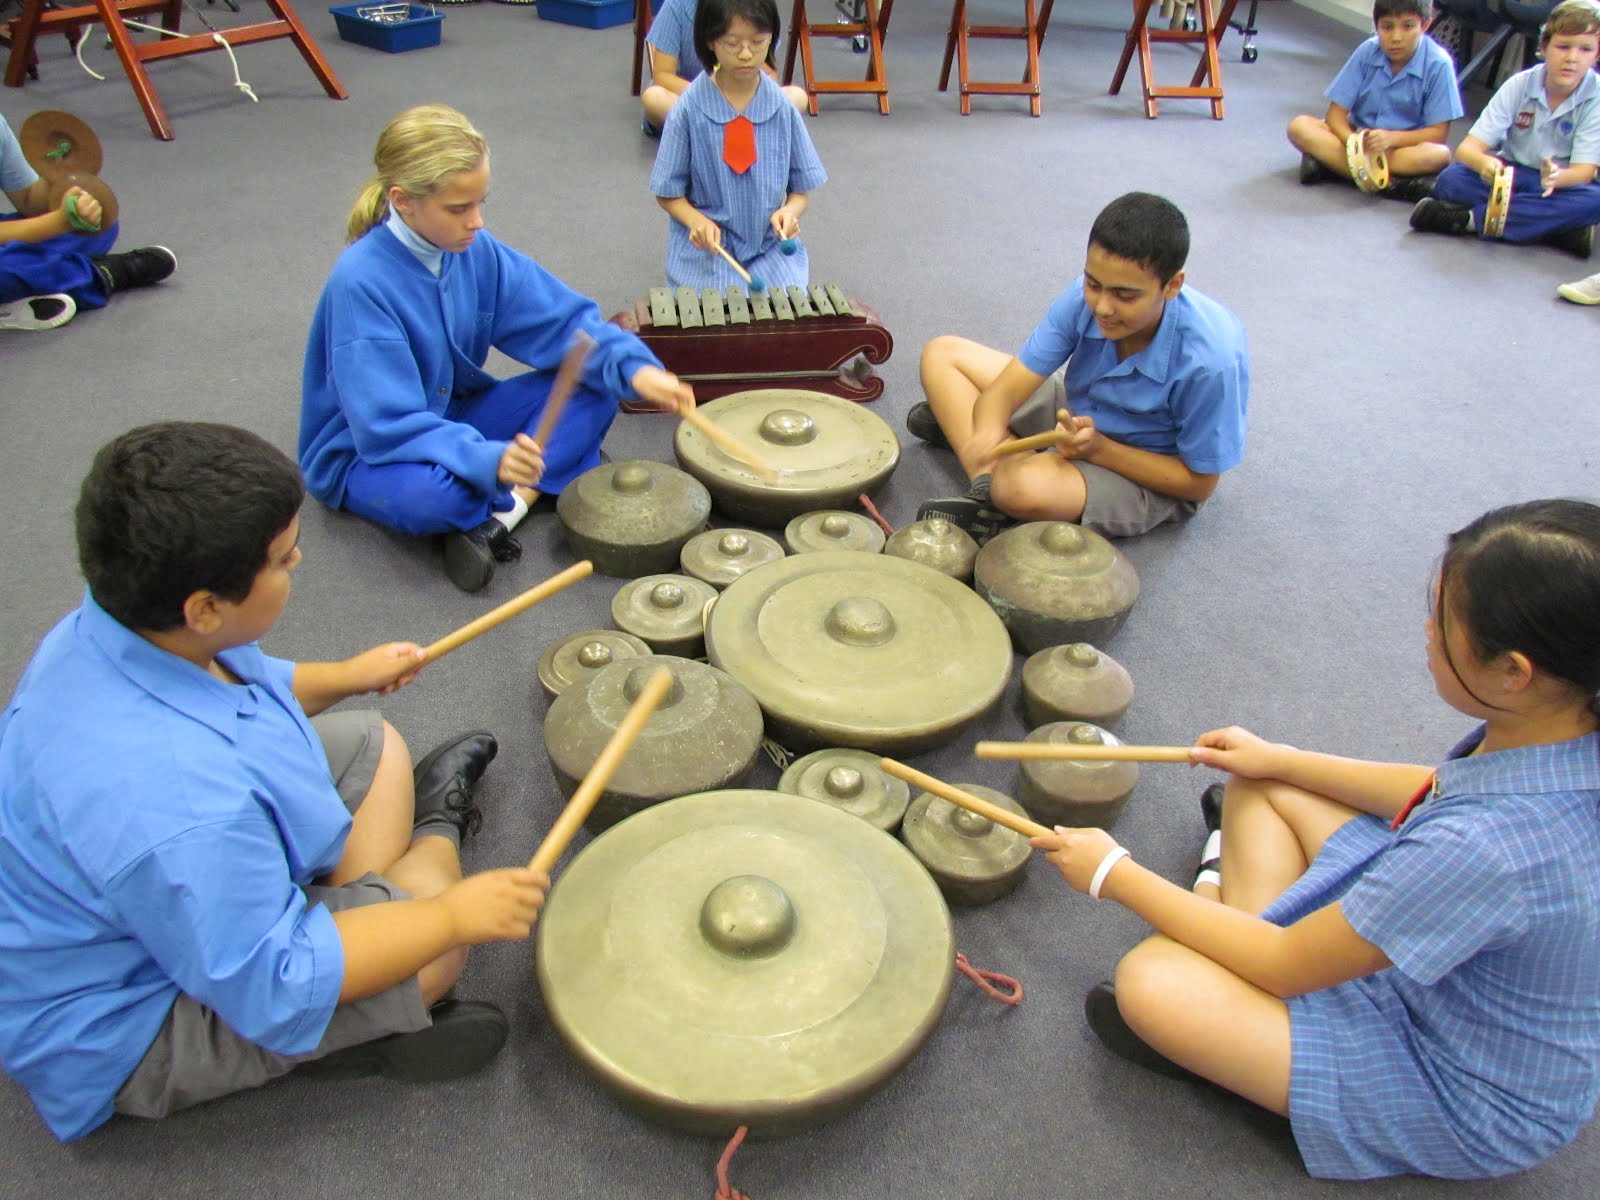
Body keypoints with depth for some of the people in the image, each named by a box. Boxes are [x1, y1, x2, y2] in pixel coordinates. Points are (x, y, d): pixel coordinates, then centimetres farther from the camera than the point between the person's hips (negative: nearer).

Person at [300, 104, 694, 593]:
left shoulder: (477, 250, -9)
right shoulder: (360, 282, -27)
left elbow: (563, 320, -8)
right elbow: (388, 425, -30)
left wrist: (633, 367, -27)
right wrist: (487, 459, -45)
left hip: (456, 416, 7)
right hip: (366, 453, -6)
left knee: (597, 384, -9)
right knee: (433, 494, -42)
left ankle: (499, 515, -21)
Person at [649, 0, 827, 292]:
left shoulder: (782, 109, -2)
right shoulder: (690, 110, -7)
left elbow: (801, 189, 5)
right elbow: (668, 193, 0)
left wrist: (789, 212, -17)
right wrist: (697, 221, -20)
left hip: (773, 249, 2)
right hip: (705, 249, -1)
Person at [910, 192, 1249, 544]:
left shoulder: (1211, 360, -33)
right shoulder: (1085, 298, -21)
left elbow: (1199, 483, -21)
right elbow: (1006, 388, -19)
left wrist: (1099, 448, -31)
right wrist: (987, 433, -43)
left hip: (1149, 473, -6)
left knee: (1025, 486, -39)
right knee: (942, 353, -2)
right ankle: (986, 488, -12)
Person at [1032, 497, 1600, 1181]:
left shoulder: (1486, 850, -41)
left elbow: (1283, 966, -27)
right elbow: (1443, 792, 8)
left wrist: (1115, 875, -17)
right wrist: (1279, 758, 9)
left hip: (1473, 1101, -8)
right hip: (1463, 950, 8)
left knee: (1150, 980, -24)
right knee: (1262, 787, 7)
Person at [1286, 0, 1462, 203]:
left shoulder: (1438, 64, -15)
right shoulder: (1367, 52, -9)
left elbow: (1438, 132, -14)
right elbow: (1336, 113, -10)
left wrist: (1391, 138, -31)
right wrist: (1354, 141, -31)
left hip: (1405, 145, -2)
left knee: (1439, 154, -36)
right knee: (1300, 127, -22)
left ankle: (1328, 164, -33)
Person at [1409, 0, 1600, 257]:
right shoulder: (1519, 85, -9)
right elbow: (1466, 149, -17)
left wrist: (1557, 177, -43)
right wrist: (1484, 163, -42)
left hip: (1563, 181, -1)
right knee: (1450, 178, -28)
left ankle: (1471, 218, -35)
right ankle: (1555, 225, -30)